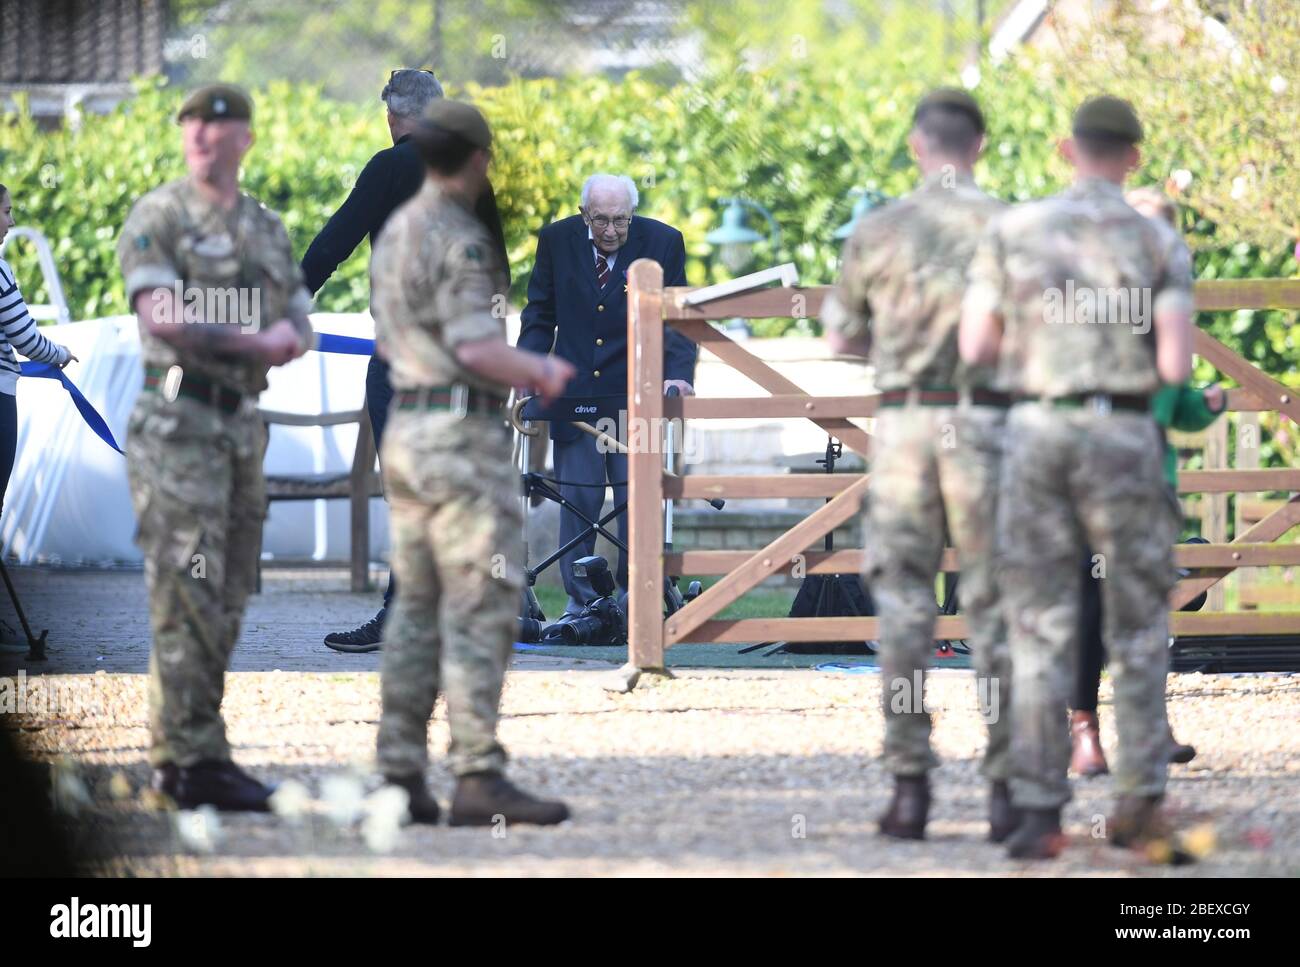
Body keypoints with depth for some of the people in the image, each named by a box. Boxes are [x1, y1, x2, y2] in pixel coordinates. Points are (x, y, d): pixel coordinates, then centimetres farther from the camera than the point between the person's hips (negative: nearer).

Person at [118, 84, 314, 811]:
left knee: (228, 599, 6)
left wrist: (288, 334, -8)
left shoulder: (268, 230, 17)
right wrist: (252, 341, -13)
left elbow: (301, 328, 16)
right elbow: (163, 314, -15)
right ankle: (191, 758, -10)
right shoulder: (158, 219, -2)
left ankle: (188, 756, 10)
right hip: (179, 422, -7)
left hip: (243, 424, 7)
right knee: (189, 595, -10)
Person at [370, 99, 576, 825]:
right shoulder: (460, 239, -14)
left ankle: (401, 776, 8)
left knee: (418, 609, 10)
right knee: (482, 608, -9)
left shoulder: (397, 232, 15)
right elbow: (477, 348, -23)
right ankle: (479, 779, -13)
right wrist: (542, 374, -6)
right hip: (464, 433, -9)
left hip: (407, 431, 9)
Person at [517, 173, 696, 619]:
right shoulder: (557, 239, 1)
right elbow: (540, 314, 8)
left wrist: (677, 374, -17)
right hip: (574, 394, 1)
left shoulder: (663, 243, -4)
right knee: (577, 501, 0)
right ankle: (579, 604, 5)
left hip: (635, 397, -1)